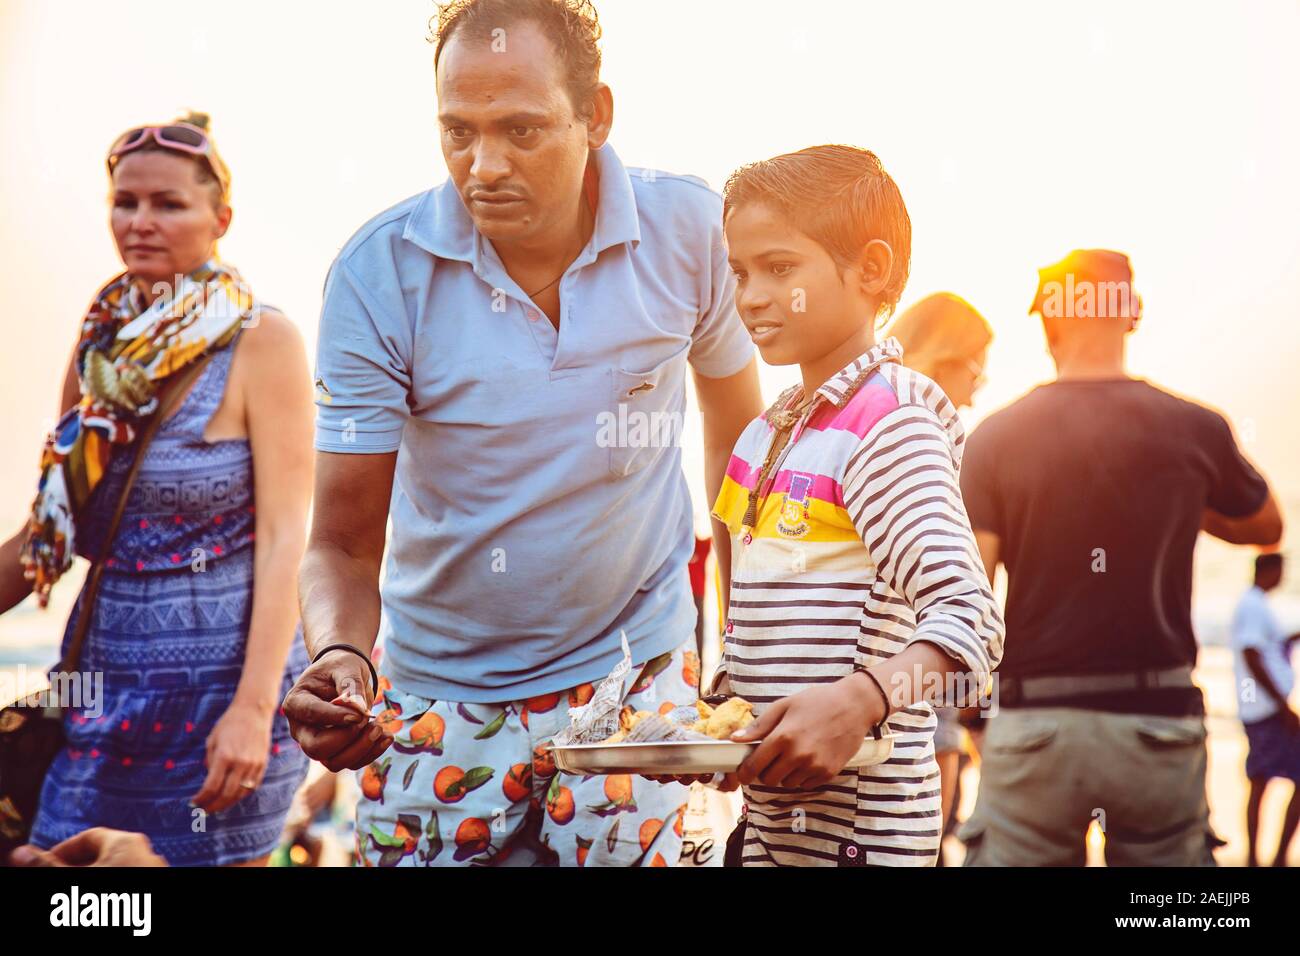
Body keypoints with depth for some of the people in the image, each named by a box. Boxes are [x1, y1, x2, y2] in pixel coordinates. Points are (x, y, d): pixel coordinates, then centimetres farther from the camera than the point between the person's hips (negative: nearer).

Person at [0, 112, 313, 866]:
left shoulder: (261, 341, -8)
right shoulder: (102, 344, 9)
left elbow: (283, 538, -13)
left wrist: (255, 708, -19)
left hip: (218, 675, -5)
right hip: (104, 673, 5)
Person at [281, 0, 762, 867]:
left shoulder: (689, 232, -13)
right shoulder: (380, 273, -16)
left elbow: (739, 431, 5)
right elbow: (344, 542, -13)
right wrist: (338, 656, -34)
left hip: (632, 684, 0)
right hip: (438, 698, 0)